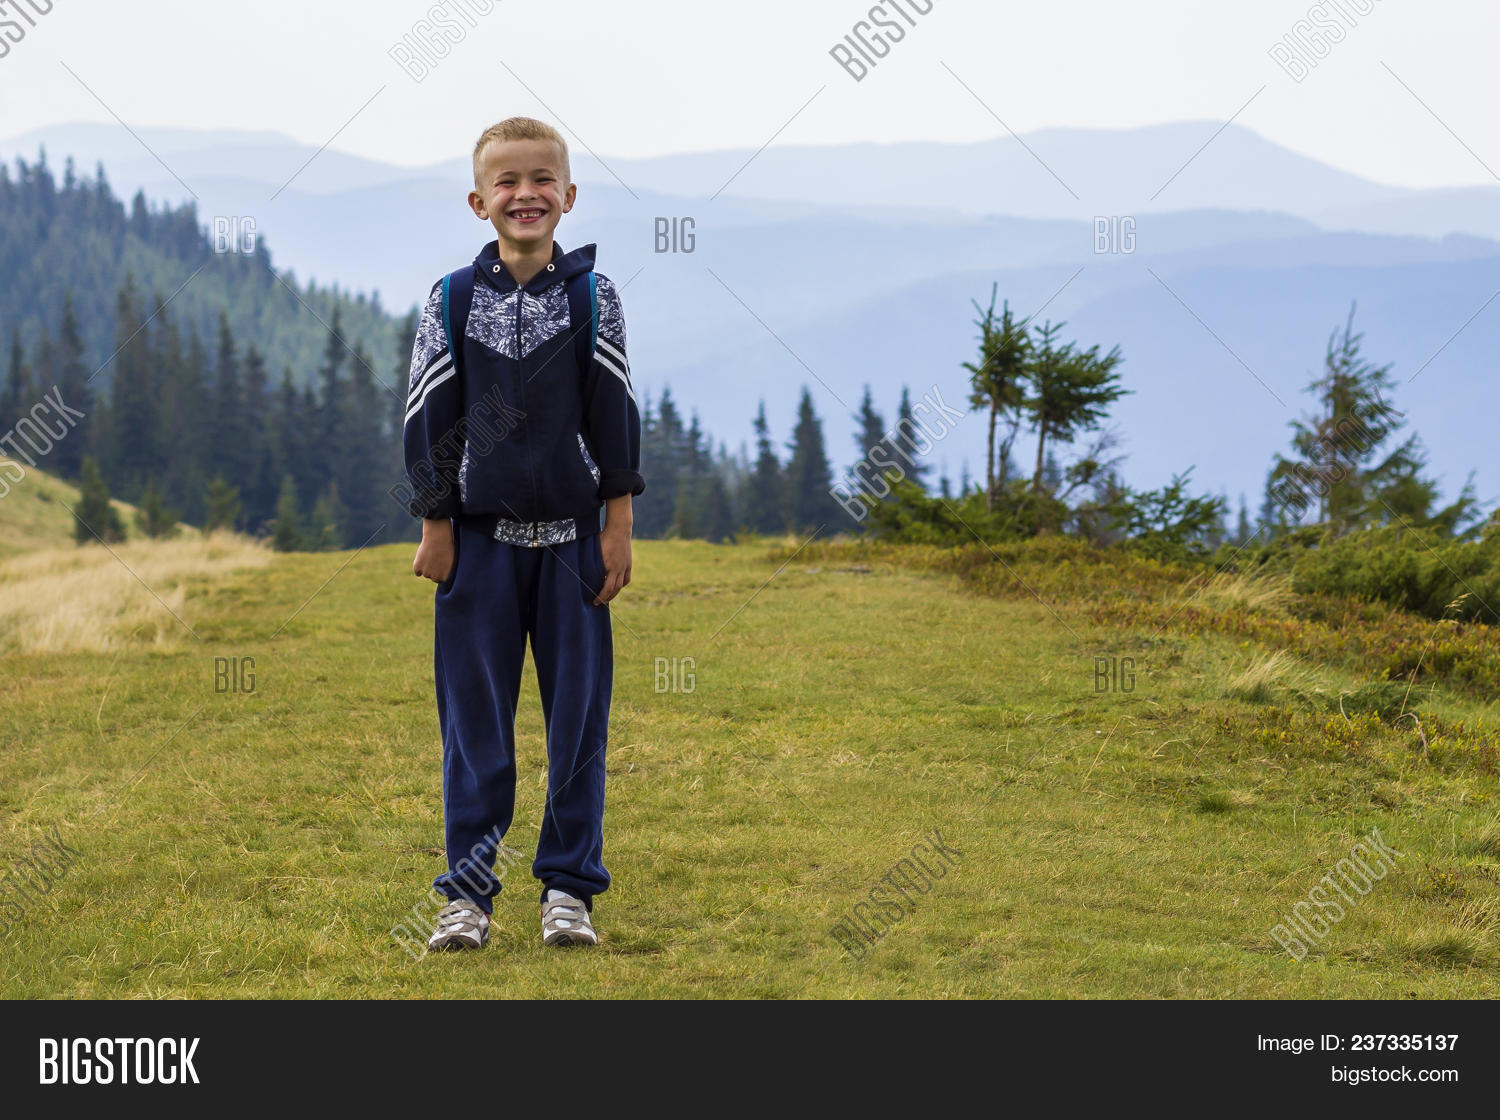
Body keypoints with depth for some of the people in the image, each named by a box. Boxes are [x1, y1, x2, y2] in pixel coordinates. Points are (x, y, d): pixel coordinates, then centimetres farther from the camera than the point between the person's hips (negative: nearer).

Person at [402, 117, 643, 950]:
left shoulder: (592, 297, 2)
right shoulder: (452, 301, 1)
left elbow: (614, 413, 2)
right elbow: (427, 418, 3)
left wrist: (617, 527, -1)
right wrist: (435, 527, 0)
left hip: (571, 535, 0)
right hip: (480, 533, 0)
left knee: (577, 708, 2)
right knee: (474, 715, 2)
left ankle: (568, 885, 12)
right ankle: (467, 890, 8)